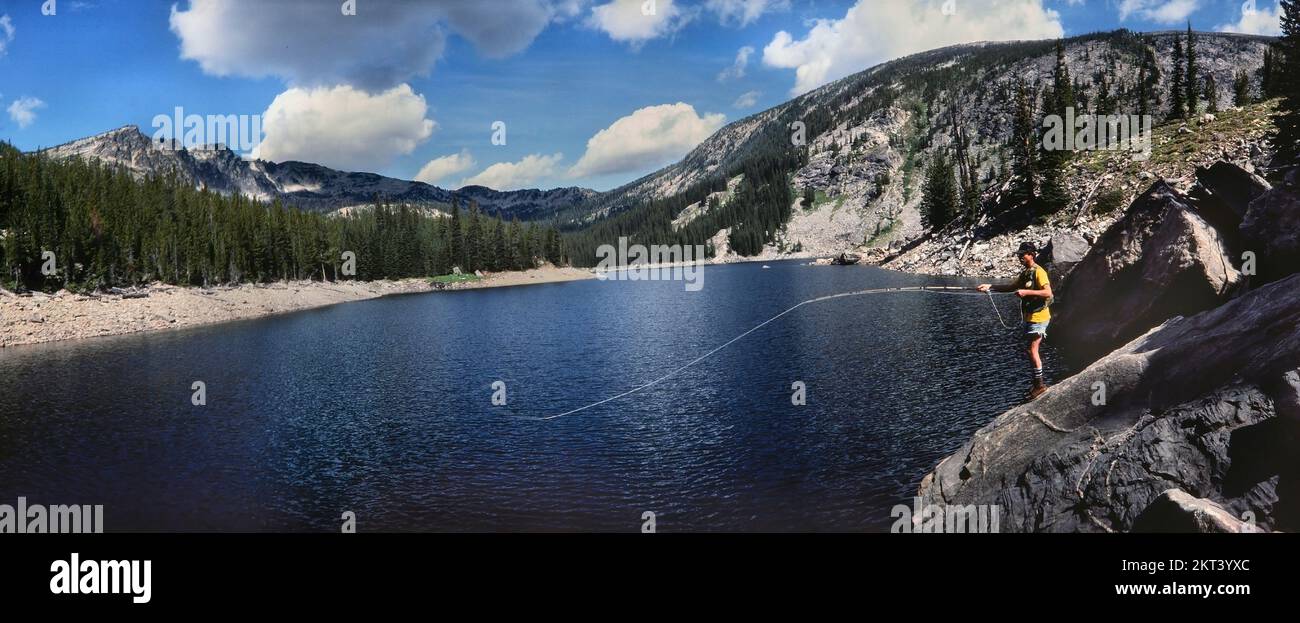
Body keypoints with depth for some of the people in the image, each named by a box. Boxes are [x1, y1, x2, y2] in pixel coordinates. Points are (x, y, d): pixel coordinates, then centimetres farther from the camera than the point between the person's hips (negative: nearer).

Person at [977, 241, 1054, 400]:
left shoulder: (1038, 272, -16)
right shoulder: (1025, 273, 13)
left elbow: (1048, 292, -25)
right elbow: (1010, 287, 17)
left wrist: (1027, 292, -28)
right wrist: (990, 287, 7)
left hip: (1038, 317, -10)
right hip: (1030, 317, 10)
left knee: (1032, 350, -7)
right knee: (1030, 350, 13)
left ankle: (1040, 384, 1)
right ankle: (1037, 382, 22)